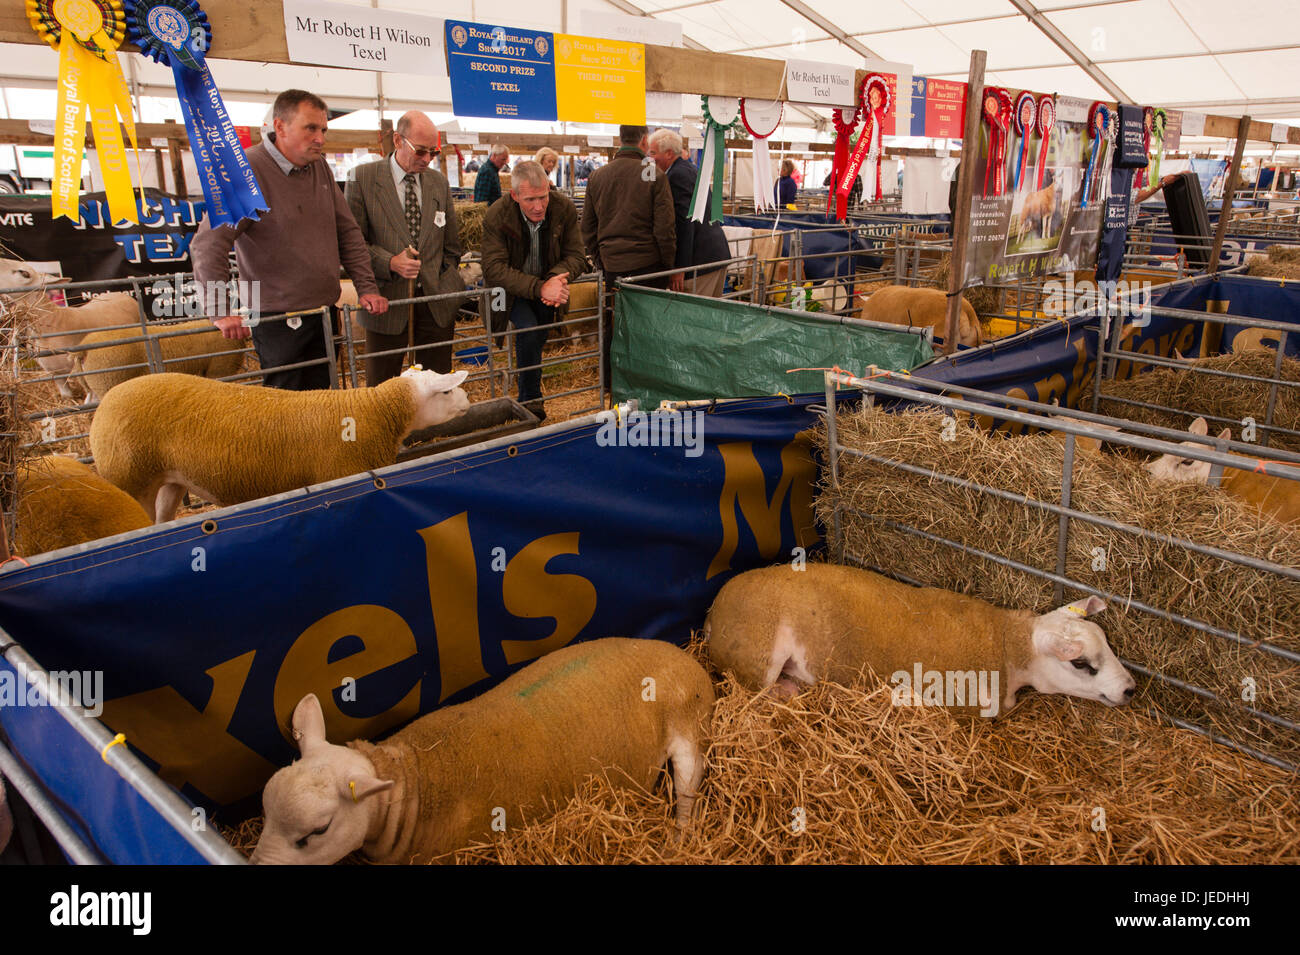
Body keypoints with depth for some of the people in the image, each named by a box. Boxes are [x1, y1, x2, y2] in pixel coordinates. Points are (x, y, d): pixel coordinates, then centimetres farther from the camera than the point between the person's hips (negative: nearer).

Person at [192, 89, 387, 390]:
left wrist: (366, 286, 4)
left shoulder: (320, 167, 9)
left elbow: (347, 232, 14)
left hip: (323, 309, 6)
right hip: (278, 319, -6)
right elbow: (208, 244, -17)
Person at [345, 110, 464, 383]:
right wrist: (390, 263, -19)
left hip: (436, 300, 3)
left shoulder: (439, 182, 10)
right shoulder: (363, 178, -2)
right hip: (386, 299, -3)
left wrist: (448, 287, 10)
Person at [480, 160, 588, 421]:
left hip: (547, 284, 3)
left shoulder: (564, 208, -19)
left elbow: (576, 256, -14)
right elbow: (494, 269, -31)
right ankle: (530, 399, -9)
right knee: (529, 330, -23)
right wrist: (540, 287, -45)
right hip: (513, 289, -3)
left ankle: (529, 395, 30)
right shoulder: (496, 216, -26)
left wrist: (556, 279, -38)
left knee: (539, 338, 3)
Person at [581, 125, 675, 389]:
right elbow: (665, 228, -10)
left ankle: (610, 381, 23)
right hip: (647, 263, -4)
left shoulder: (597, 176, 5)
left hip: (611, 265, 4)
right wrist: (668, 264, 2)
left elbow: (587, 227, 11)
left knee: (612, 322, 14)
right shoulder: (655, 176, -8)